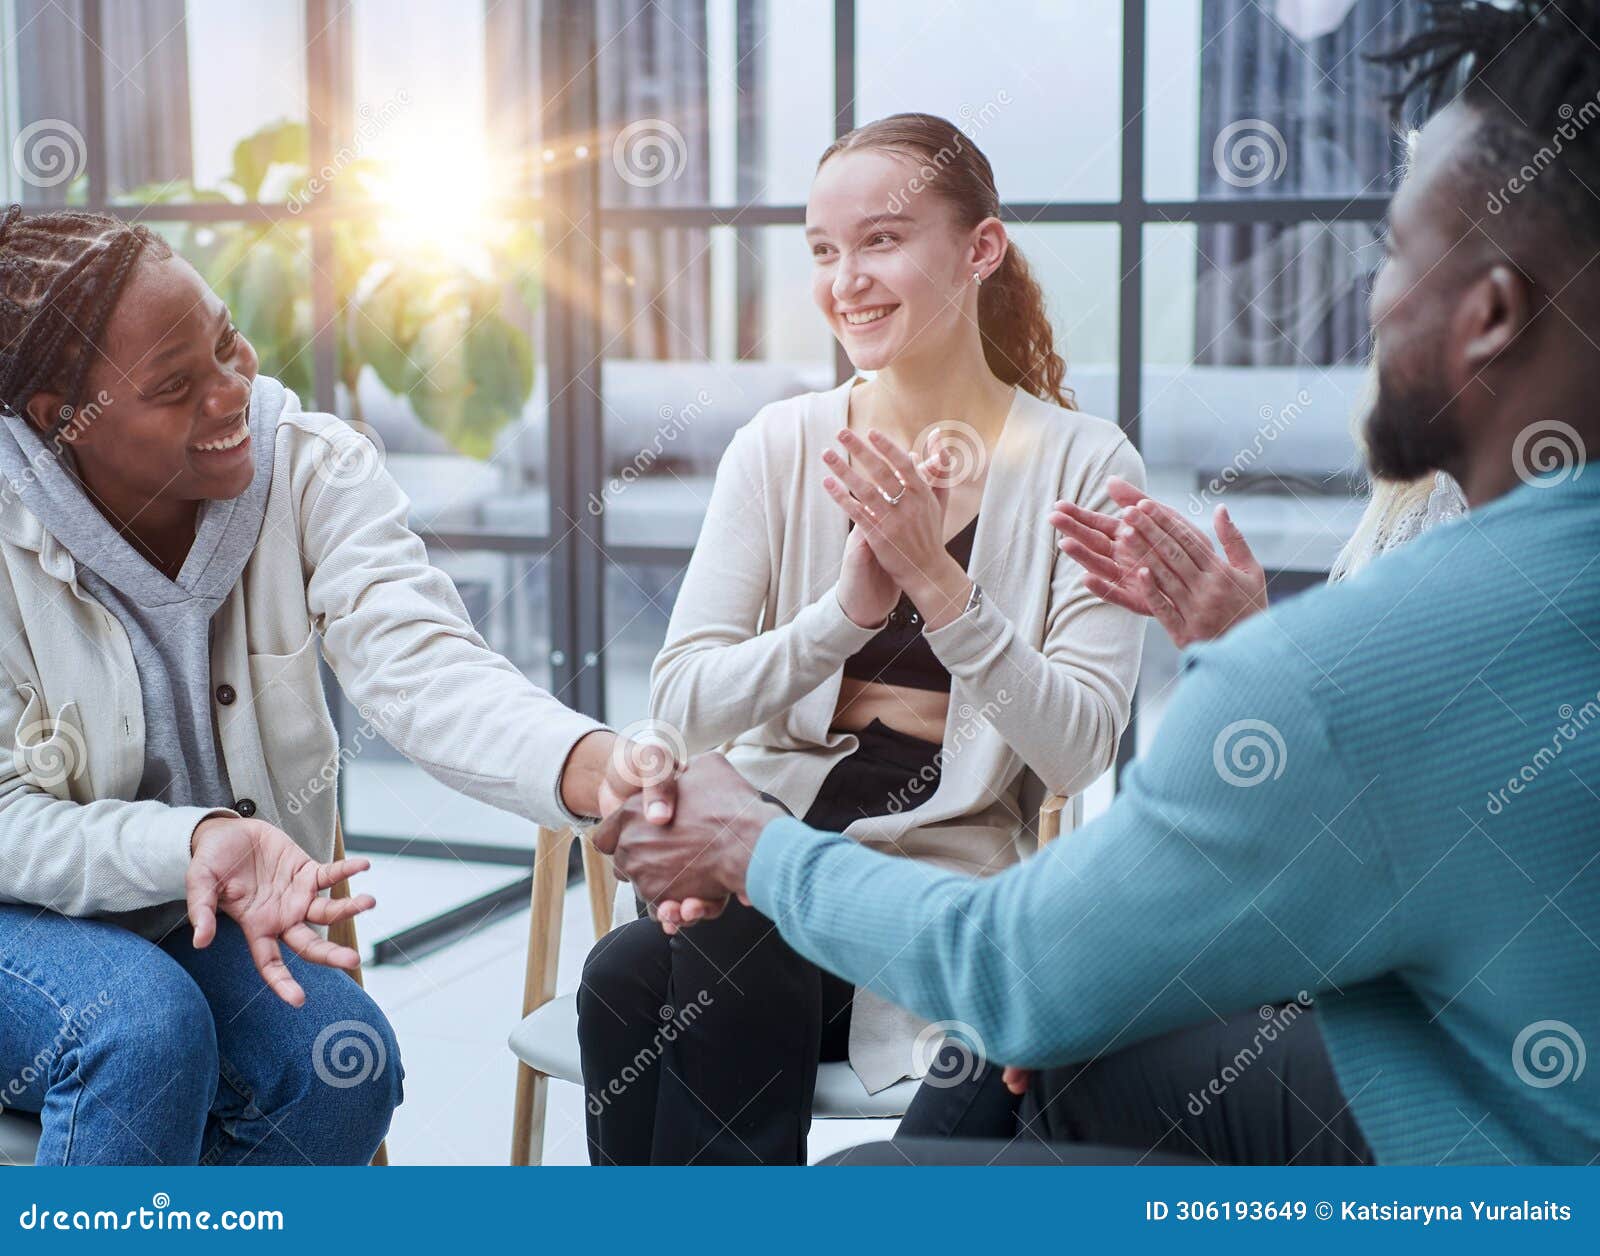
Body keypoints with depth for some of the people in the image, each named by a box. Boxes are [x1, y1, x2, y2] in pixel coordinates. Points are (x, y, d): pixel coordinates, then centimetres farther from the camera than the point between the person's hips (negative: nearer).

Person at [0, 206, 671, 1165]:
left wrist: (592, 763, -51)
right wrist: (200, 839, -39)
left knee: (344, 1065, -23)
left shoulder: (311, 467, -13)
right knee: (144, 1024, -33)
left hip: (208, 910, 3)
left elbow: (420, 663, -29)